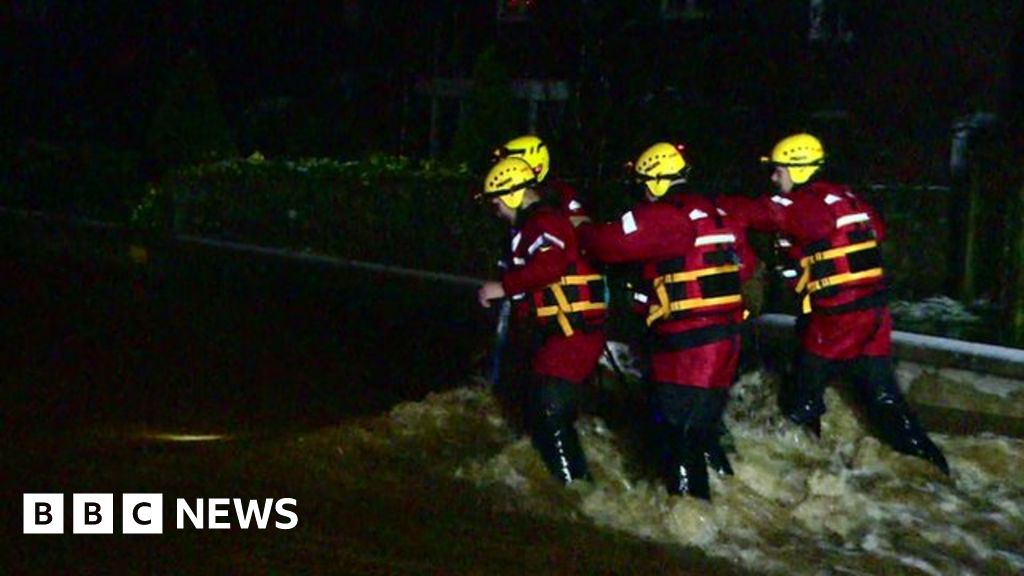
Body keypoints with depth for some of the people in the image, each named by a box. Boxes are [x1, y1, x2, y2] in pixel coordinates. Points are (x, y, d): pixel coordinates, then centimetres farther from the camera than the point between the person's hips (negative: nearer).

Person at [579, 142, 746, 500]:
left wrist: (583, 229, 9)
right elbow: (743, 264, 20)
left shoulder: (660, 215, -10)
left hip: (687, 346, -9)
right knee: (702, 426, 22)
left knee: (674, 430, -2)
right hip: (725, 339, 9)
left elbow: (610, 243, -11)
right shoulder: (715, 214, 16)